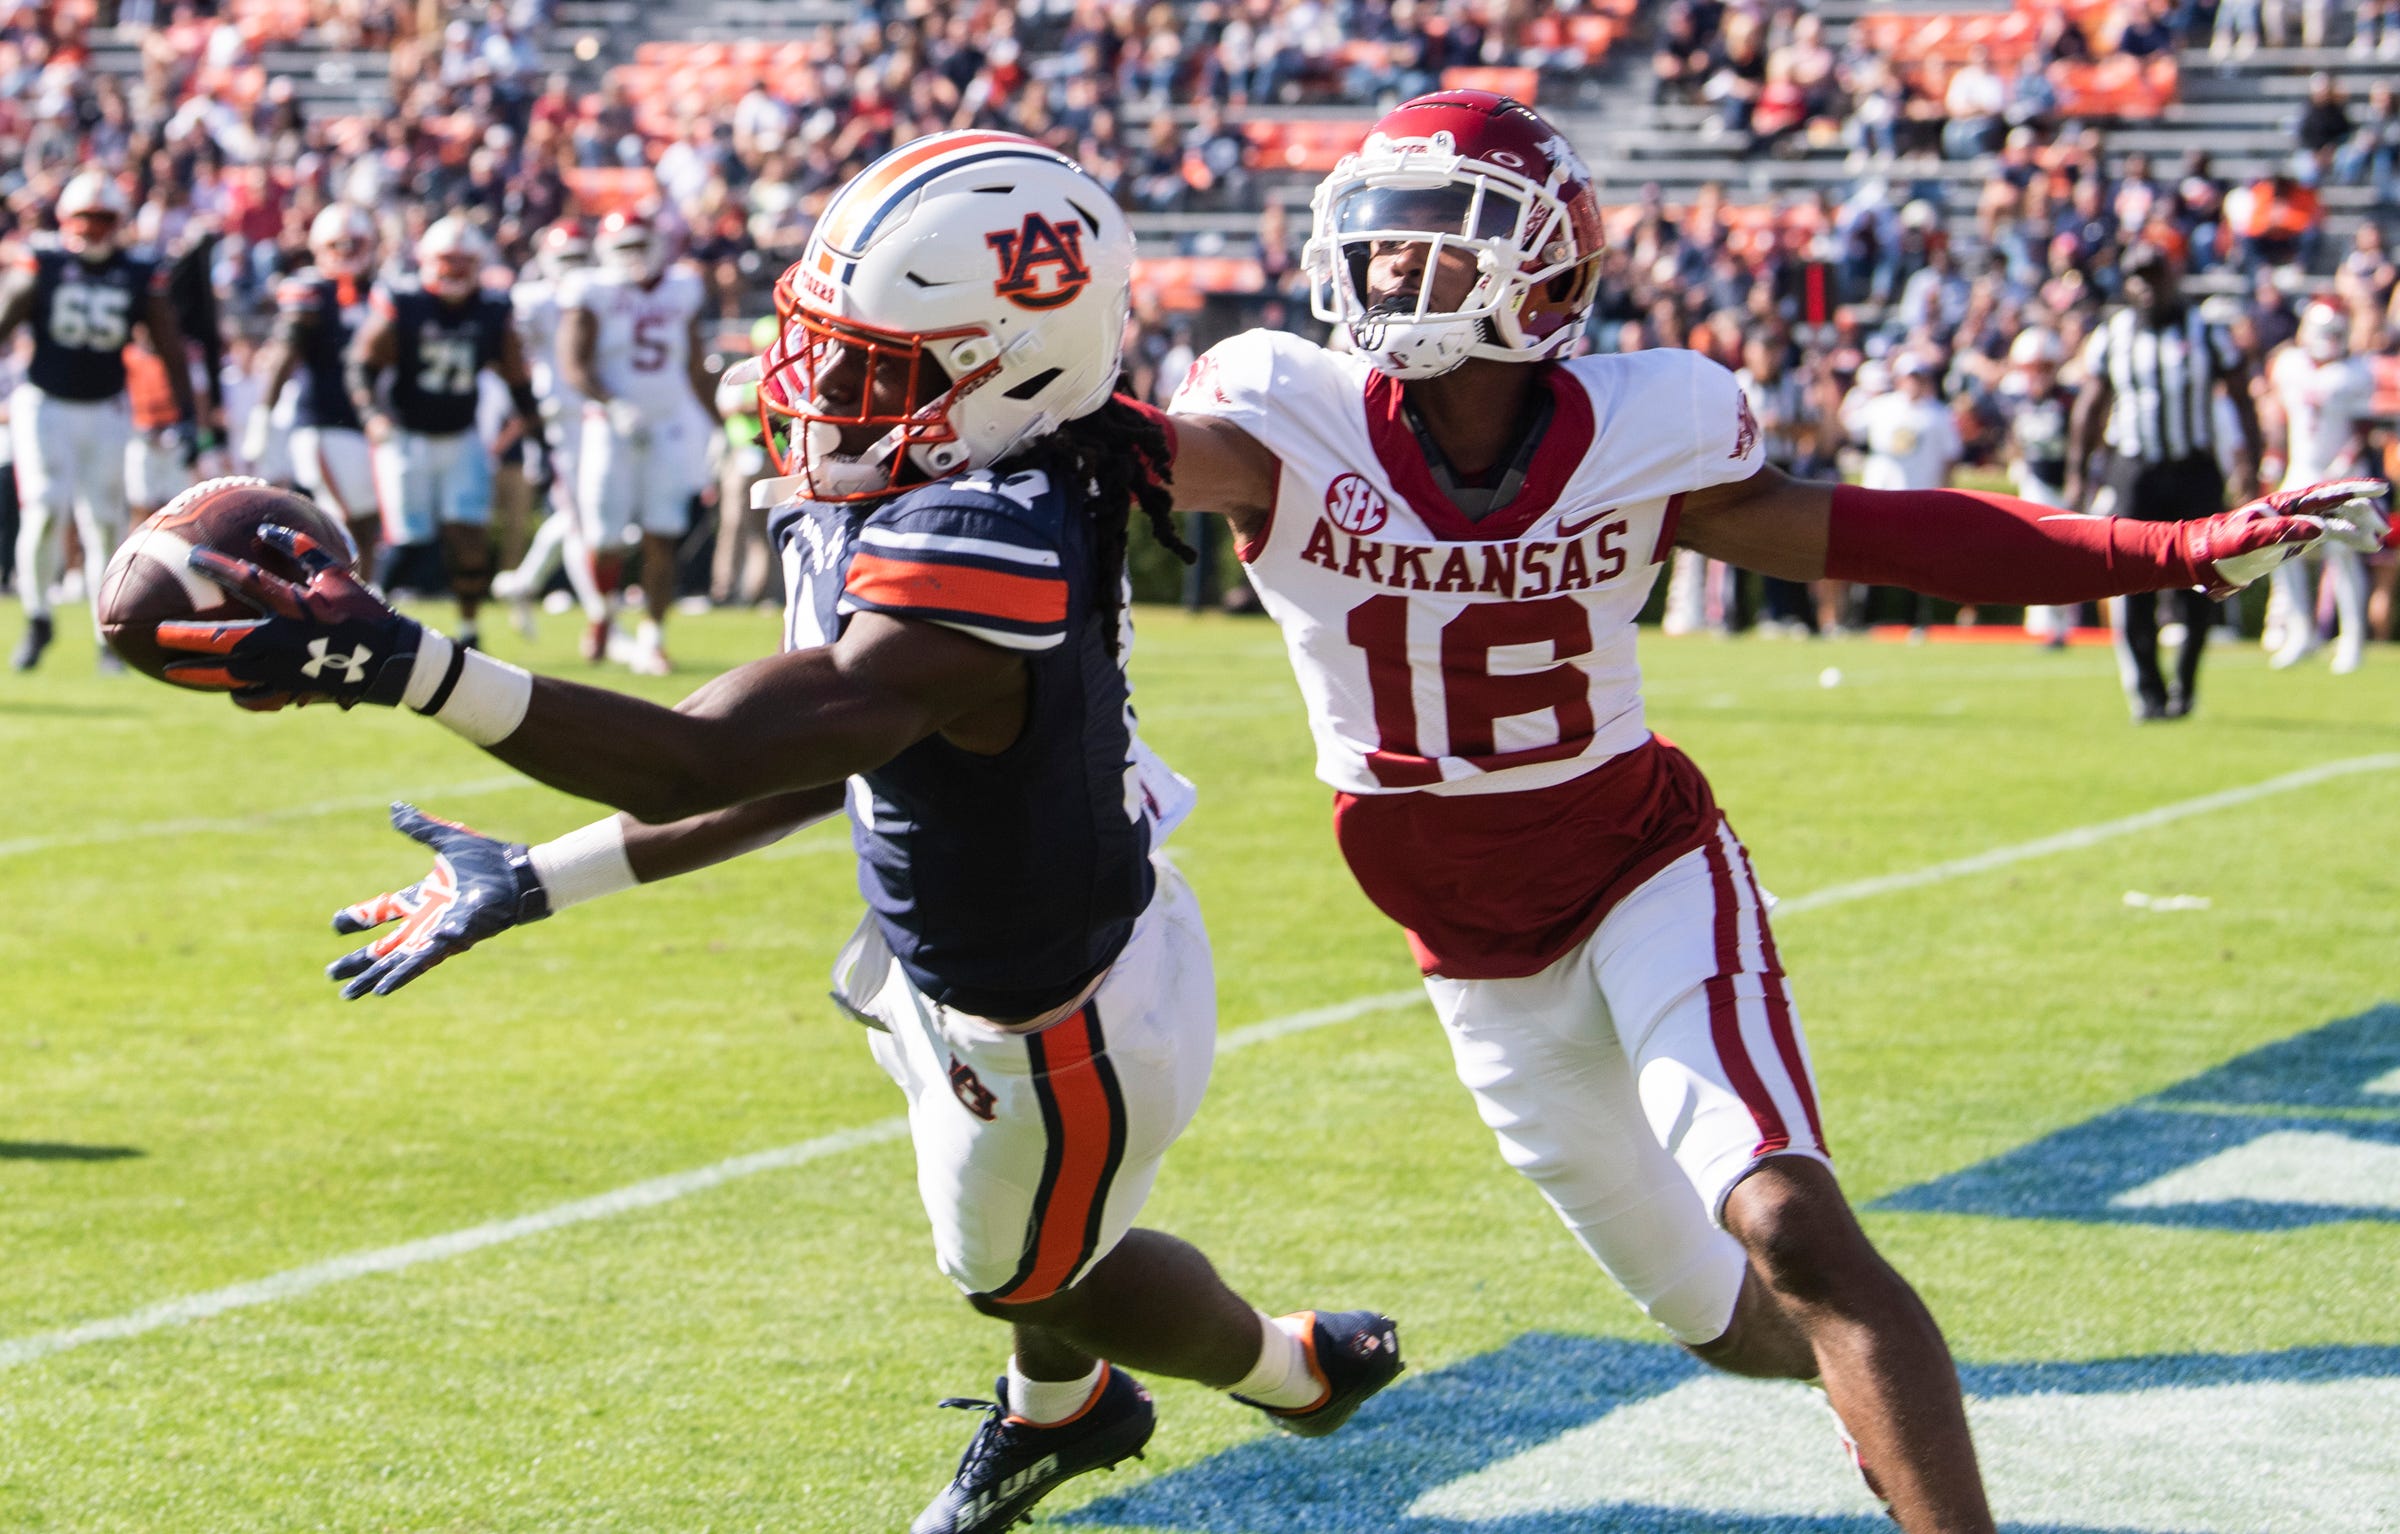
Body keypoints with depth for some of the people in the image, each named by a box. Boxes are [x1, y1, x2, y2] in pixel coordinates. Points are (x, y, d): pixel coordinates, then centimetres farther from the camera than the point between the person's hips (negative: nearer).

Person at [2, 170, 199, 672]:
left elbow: (171, 350, 5)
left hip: (105, 411, 2)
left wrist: (186, 416, 1)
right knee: (45, 509, -15)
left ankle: (109, 637, 10)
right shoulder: (41, 265, -5)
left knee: (105, 522, 0)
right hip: (43, 405, -2)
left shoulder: (140, 274, 0)